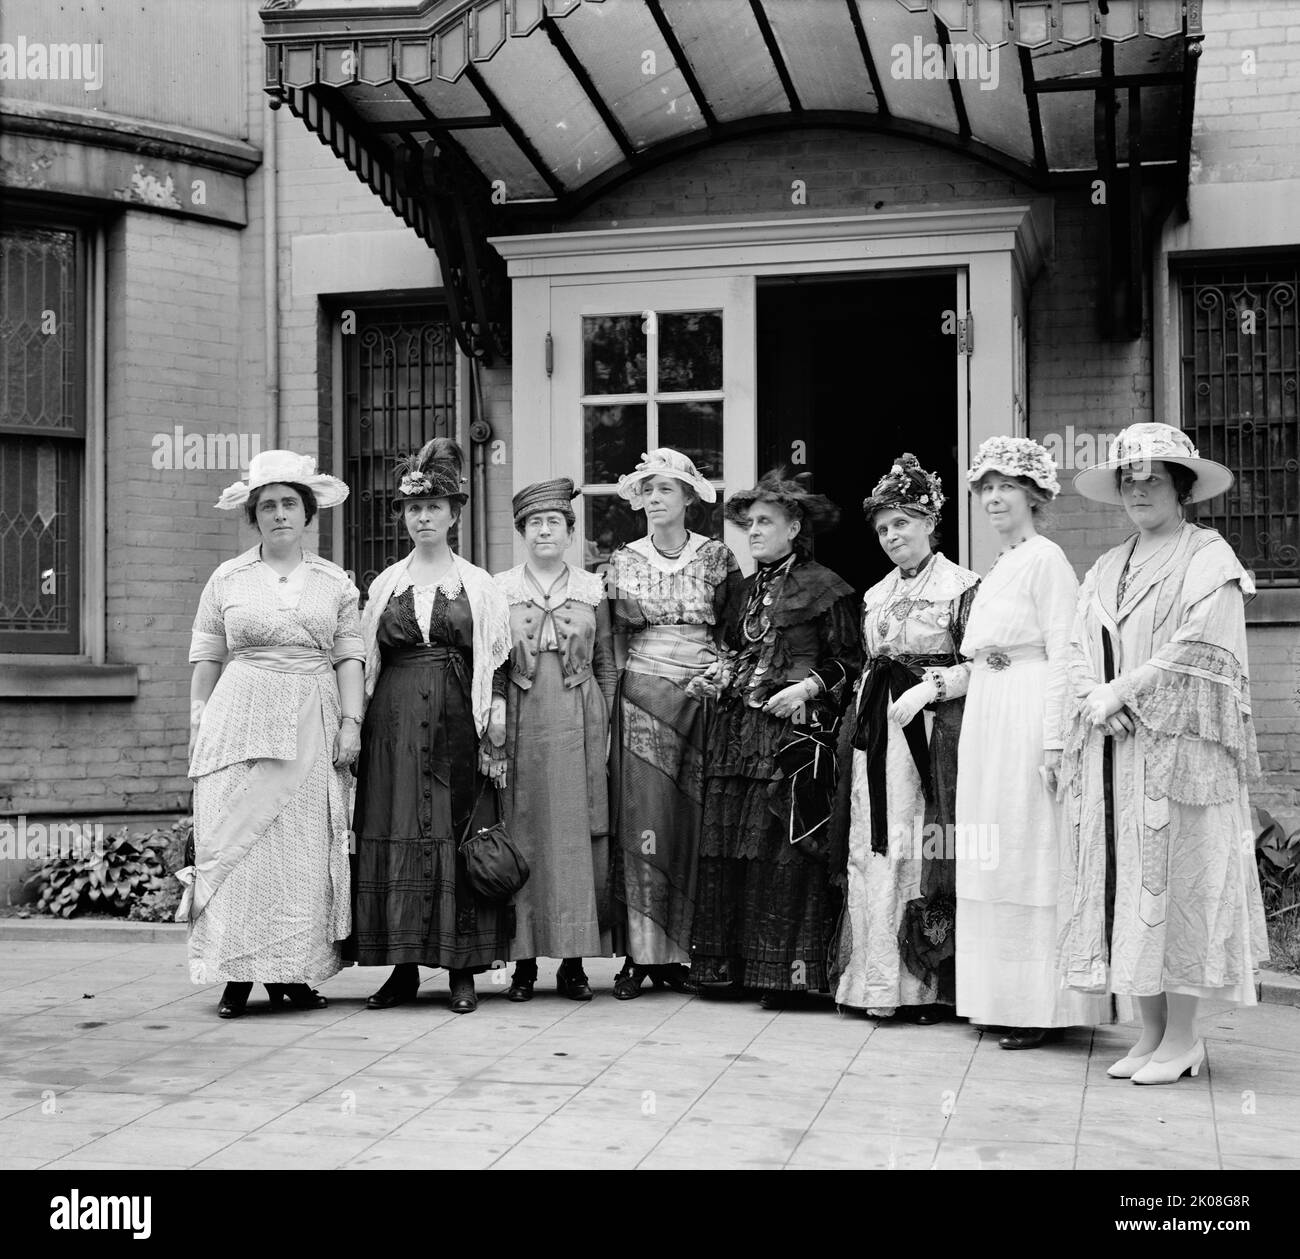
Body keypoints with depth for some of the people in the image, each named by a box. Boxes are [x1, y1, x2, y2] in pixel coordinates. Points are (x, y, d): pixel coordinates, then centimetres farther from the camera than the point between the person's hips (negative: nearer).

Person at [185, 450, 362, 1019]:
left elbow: (349, 657, 6)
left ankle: (292, 972, 8)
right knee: (238, 838, -5)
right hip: (243, 718, -1)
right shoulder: (227, 579, 8)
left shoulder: (335, 582, 9)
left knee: (306, 844, 1)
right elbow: (206, 660, 9)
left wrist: (351, 722, -4)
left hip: (313, 725, 1)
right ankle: (237, 974, 0)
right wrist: (198, 724, 2)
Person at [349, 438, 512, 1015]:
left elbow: (495, 663, 5)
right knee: (395, 836, -1)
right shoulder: (385, 585, 12)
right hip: (395, 723, 2)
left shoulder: (479, 586, 8)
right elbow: (366, 661, 11)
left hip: (456, 723, -1)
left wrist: (496, 715, -7)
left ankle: (463, 969, 3)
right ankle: (404, 967, 6)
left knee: (459, 836, -3)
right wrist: (356, 724, 3)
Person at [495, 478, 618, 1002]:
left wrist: (605, 729, 3)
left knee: (577, 835, -1)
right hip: (520, 720, 0)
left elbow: (607, 666, 10)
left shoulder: (592, 589, 9)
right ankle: (524, 958, 6)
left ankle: (574, 960, 6)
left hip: (578, 723, 1)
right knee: (522, 835, -1)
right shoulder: (499, 589, 7)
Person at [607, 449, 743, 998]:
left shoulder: (717, 557, 6)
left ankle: (678, 953, 5)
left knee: (693, 823, -2)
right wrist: (619, 691, 3)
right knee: (642, 819, -6)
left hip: (701, 698, 0)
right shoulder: (623, 561, 9)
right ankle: (639, 954, -3)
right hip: (641, 700, 0)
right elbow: (612, 639, 11)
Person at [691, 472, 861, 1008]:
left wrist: (807, 688, -17)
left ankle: (788, 970, -1)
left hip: (794, 730, -7)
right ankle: (735, 964, 12)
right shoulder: (747, 590, 18)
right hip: (739, 730, 7)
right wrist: (722, 674, 9)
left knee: (785, 850, -8)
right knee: (729, 847, 5)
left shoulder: (823, 587, -3)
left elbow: (848, 662, -4)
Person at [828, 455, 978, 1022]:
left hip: (929, 732, -7)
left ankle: (924, 983, -2)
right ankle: (876, 983, 10)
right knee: (871, 851, 4)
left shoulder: (960, 587, -4)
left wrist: (928, 688, -18)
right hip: (874, 734, 7)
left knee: (922, 849, -8)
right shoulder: (877, 595, 18)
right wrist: (859, 719, 13)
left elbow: (977, 668, -10)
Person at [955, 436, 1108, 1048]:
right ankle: (1002, 999, 16)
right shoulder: (997, 567, 18)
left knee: (1032, 857, -6)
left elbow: (1062, 655, -14)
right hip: (985, 721, 9)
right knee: (993, 860, 9)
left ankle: (1044, 1006, 0)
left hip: (1029, 719, -9)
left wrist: (1054, 741, -20)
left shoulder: (1047, 559, -8)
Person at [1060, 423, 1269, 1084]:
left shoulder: (1208, 557, 0)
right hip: (1112, 747, 6)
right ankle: (1150, 1030, 12)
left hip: (1178, 744, -6)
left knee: (1177, 879, -5)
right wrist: (1093, 696, -7)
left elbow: (1197, 647, -12)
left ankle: (1182, 1036, 2)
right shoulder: (1107, 568, 19)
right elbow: (1080, 650, 13)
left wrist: (1121, 690, -12)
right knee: (1122, 880, 4)